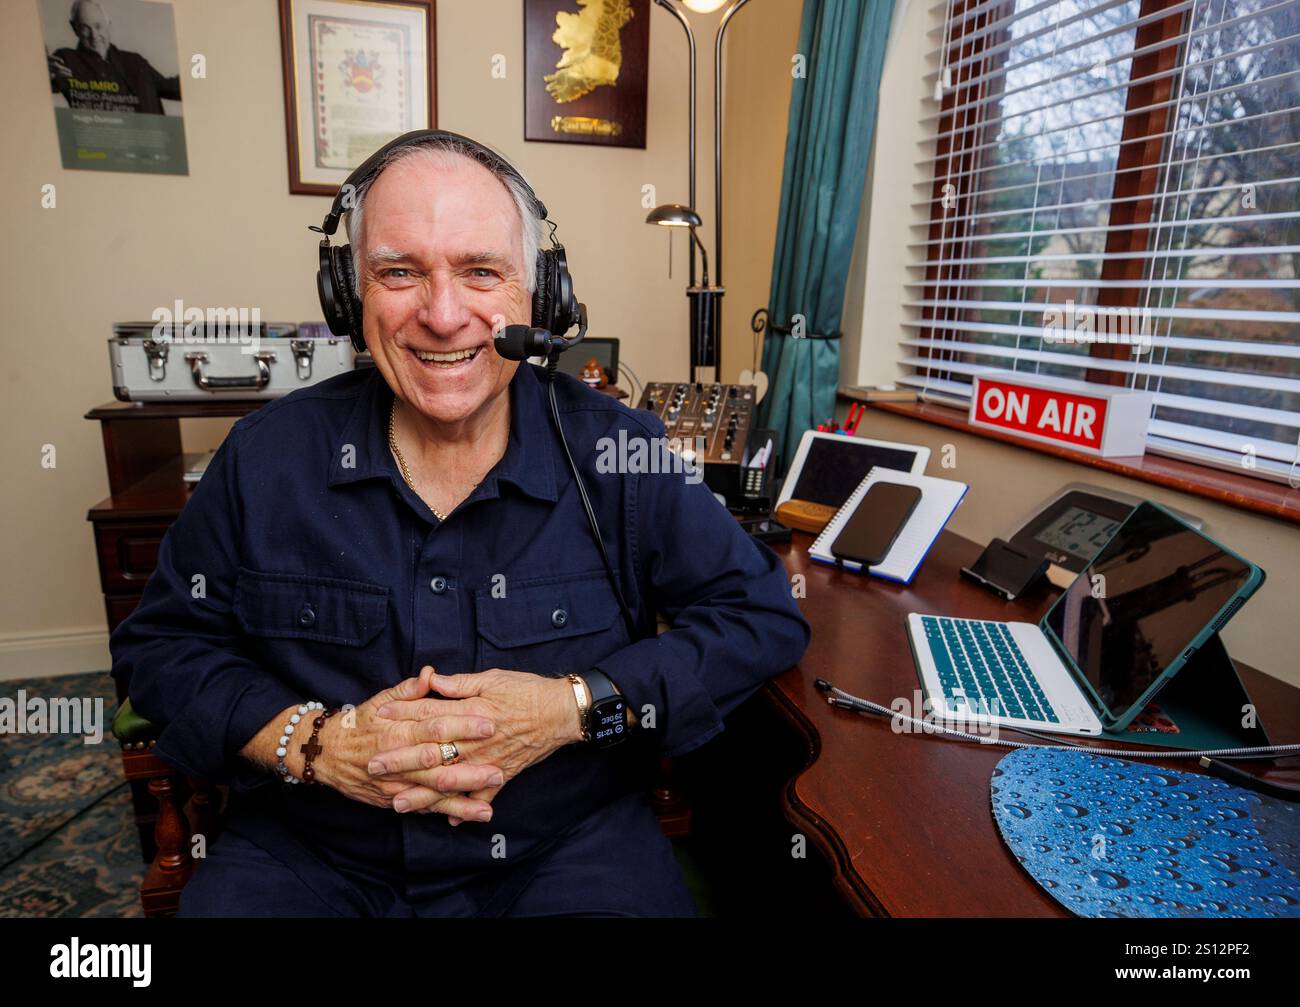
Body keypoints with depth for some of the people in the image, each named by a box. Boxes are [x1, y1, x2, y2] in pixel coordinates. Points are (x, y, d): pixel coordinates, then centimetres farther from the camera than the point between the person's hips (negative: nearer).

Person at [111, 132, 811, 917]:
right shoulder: (269, 455, -3)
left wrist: (574, 707, -20)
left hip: (571, 845, -1)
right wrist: (310, 742, -14)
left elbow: (764, 616, -8)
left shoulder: (617, 452, -10)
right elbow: (161, 643, 4)